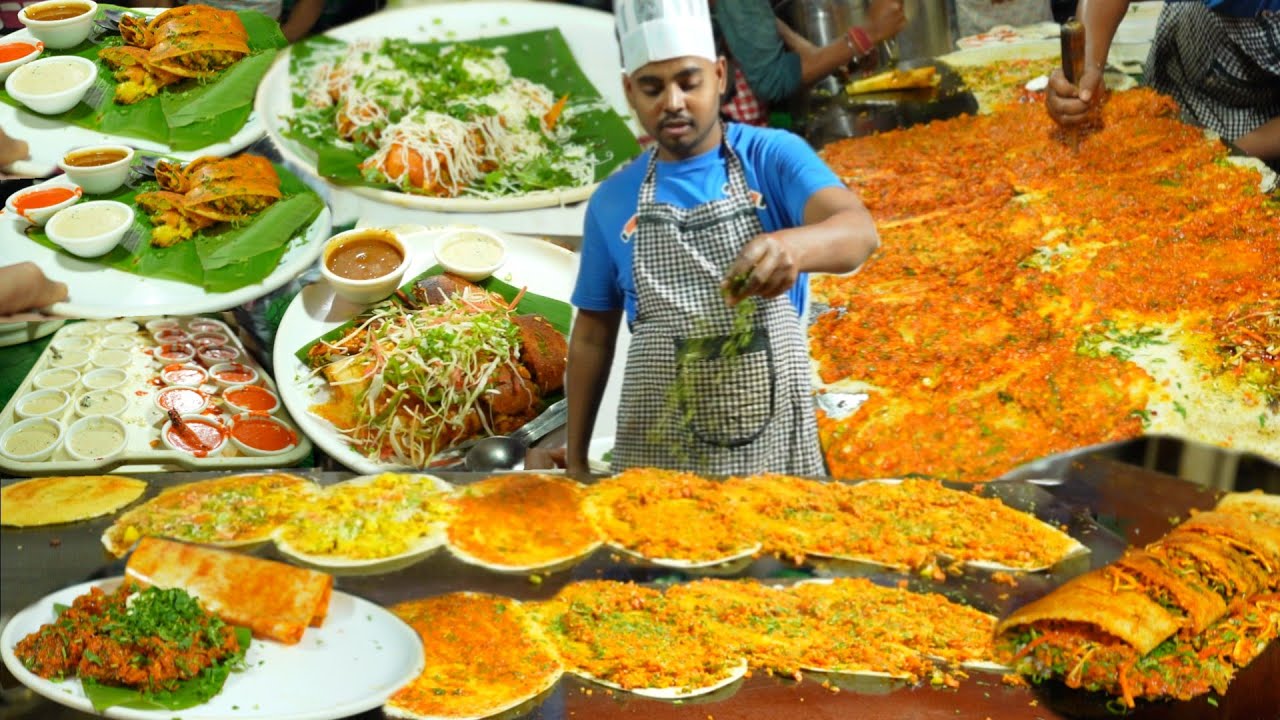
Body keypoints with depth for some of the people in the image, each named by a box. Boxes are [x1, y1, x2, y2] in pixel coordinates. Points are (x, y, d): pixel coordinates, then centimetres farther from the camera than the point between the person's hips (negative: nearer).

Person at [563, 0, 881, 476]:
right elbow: (592, 336, 12)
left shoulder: (773, 157, -3)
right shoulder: (612, 201, 5)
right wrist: (576, 458, 10)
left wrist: (793, 246, -42)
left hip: (775, 446, -1)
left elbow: (860, 230, -21)